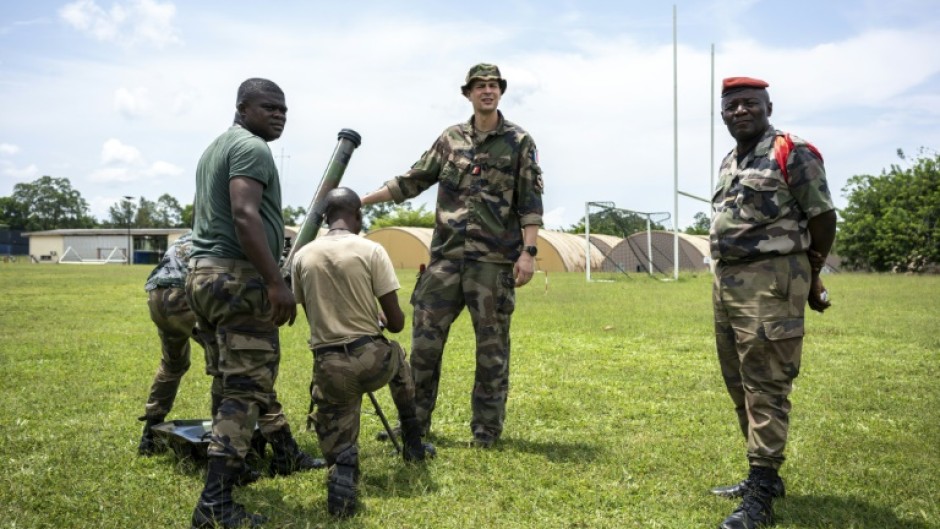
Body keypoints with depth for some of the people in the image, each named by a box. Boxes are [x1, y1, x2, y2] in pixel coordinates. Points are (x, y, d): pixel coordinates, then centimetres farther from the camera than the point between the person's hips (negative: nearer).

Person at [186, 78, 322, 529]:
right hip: (238, 278, -11)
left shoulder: (215, 148, 22)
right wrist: (277, 282, -25)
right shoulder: (252, 148, -9)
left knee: (233, 382, 18)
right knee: (245, 390, -10)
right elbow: (244, 215, -23)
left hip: (203, 273, 11)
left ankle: (287, 456, 36)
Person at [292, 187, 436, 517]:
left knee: (336, 446, 15)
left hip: (328, 367, 1)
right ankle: (412, 444, 38)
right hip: (371, 358, -1)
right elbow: (396, 323, -4)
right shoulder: (371, 250, -5)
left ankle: (343, 467, -23)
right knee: (397, 357, 36)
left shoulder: (302, 257, 5)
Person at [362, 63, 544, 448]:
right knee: (424, 341, 4)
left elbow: (530, 203, -2)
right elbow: (411, 182, 15)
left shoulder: (519, 142, 2)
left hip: (494, 261, -3)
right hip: (446, 257, 3)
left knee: (492, 348, 3)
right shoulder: (451, 139, 11)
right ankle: (414, 423, 16)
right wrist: (360, 200, 12)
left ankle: (486, 431, 15)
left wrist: (528, 251, -12)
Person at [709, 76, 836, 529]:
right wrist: (726, 278, 16)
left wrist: (810, 278, 0)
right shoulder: (730, 162, 17)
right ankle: (763, 475, 27)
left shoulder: (792, 153, -7)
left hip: (771, 281, -9)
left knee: (766, 387, -7)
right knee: (739, 384, 14)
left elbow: (822, 217, -7)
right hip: (727, 281, 9)